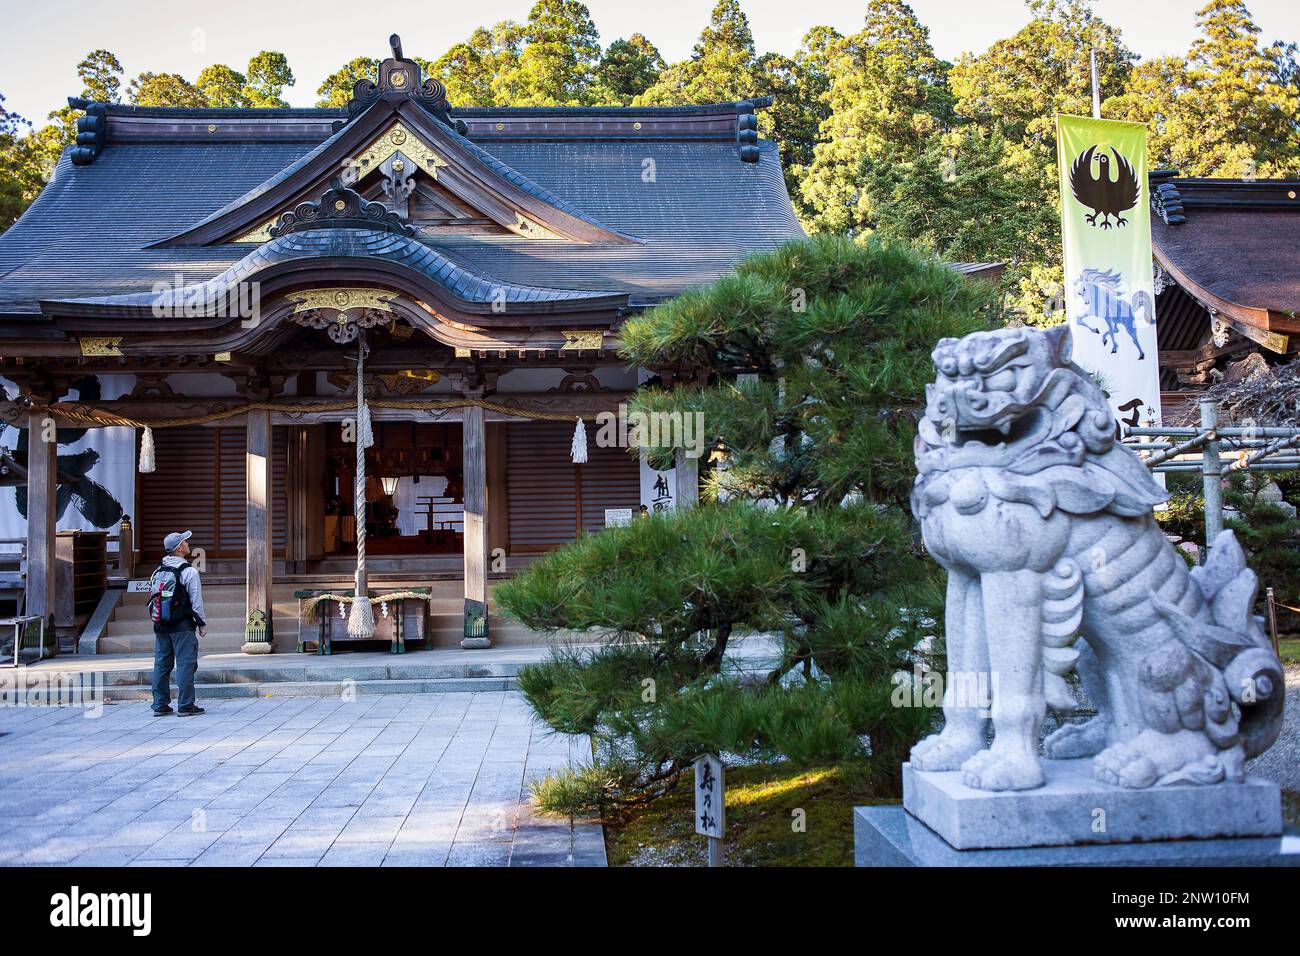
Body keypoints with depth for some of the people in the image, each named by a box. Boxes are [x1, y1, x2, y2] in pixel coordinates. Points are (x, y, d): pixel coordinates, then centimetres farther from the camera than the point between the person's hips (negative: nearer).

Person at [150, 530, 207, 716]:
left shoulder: (158, 572, 9)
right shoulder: (189, 572, -10)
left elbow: (151, 600, 12)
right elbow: (196, 602, -9)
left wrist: (157, 621, 19)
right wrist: (202, 624, 0)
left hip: (161, 626, 6)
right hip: (183, 626, -6)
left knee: (161, 664, 10)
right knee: (186, 664, -3)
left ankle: (160, 705, 13)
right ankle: (185, 706, -3)